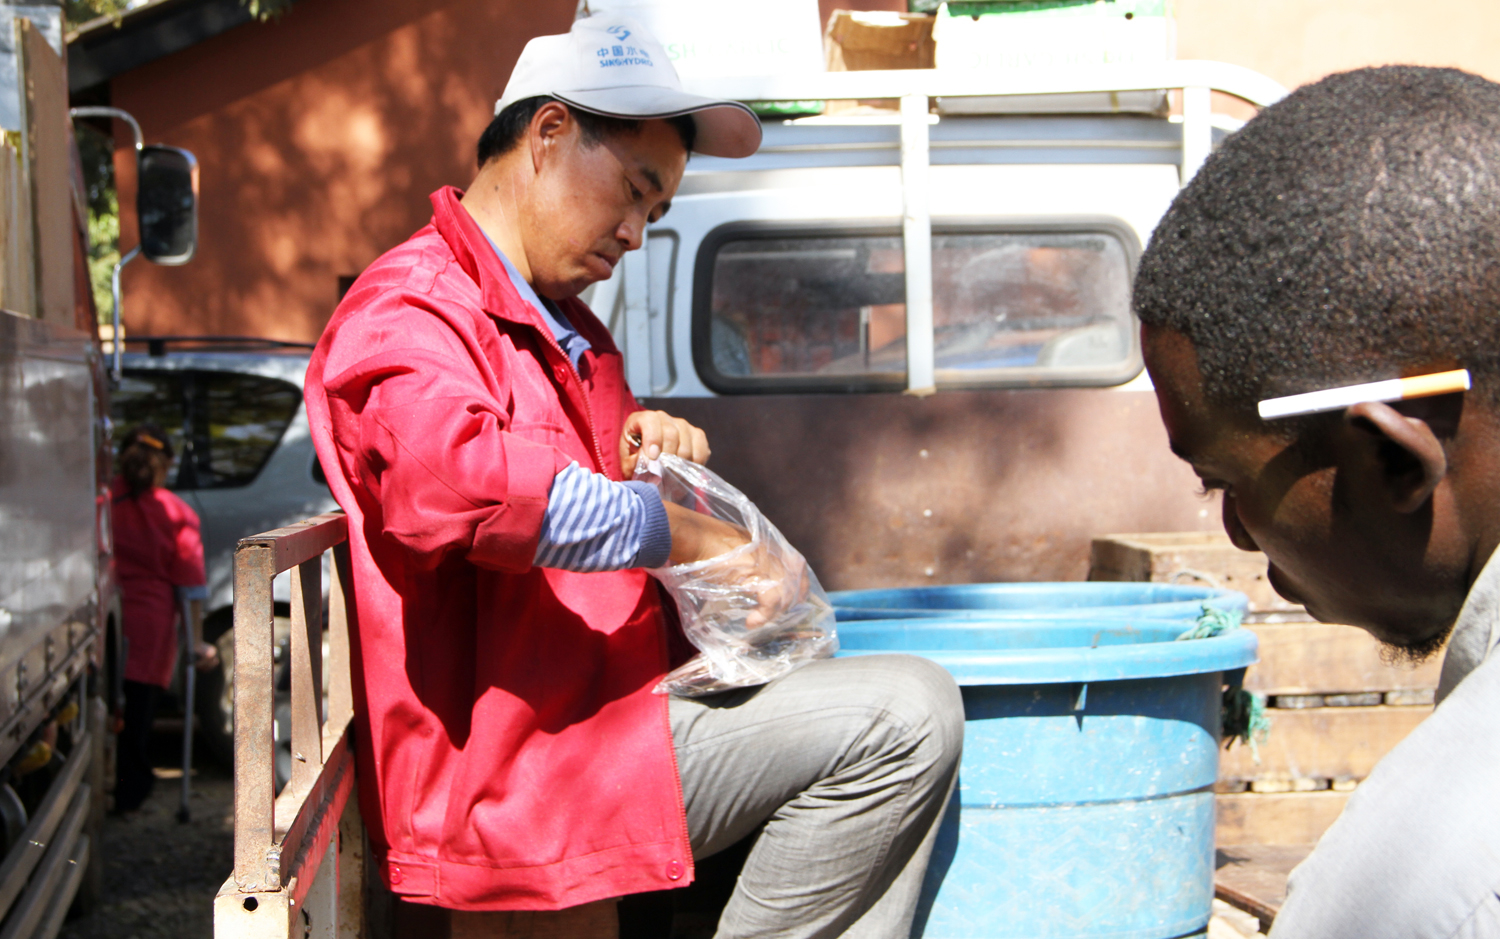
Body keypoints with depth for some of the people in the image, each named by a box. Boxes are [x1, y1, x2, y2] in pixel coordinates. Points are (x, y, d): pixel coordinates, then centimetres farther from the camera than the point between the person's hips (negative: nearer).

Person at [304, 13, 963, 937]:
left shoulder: (568, 331, 23)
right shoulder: (407, 309, -12)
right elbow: (455, 478, -34)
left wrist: (647, 445, 10)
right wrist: (693, 534, -26)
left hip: (611, 704, 11)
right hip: (518, 765, -11)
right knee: (907, 714, -18)